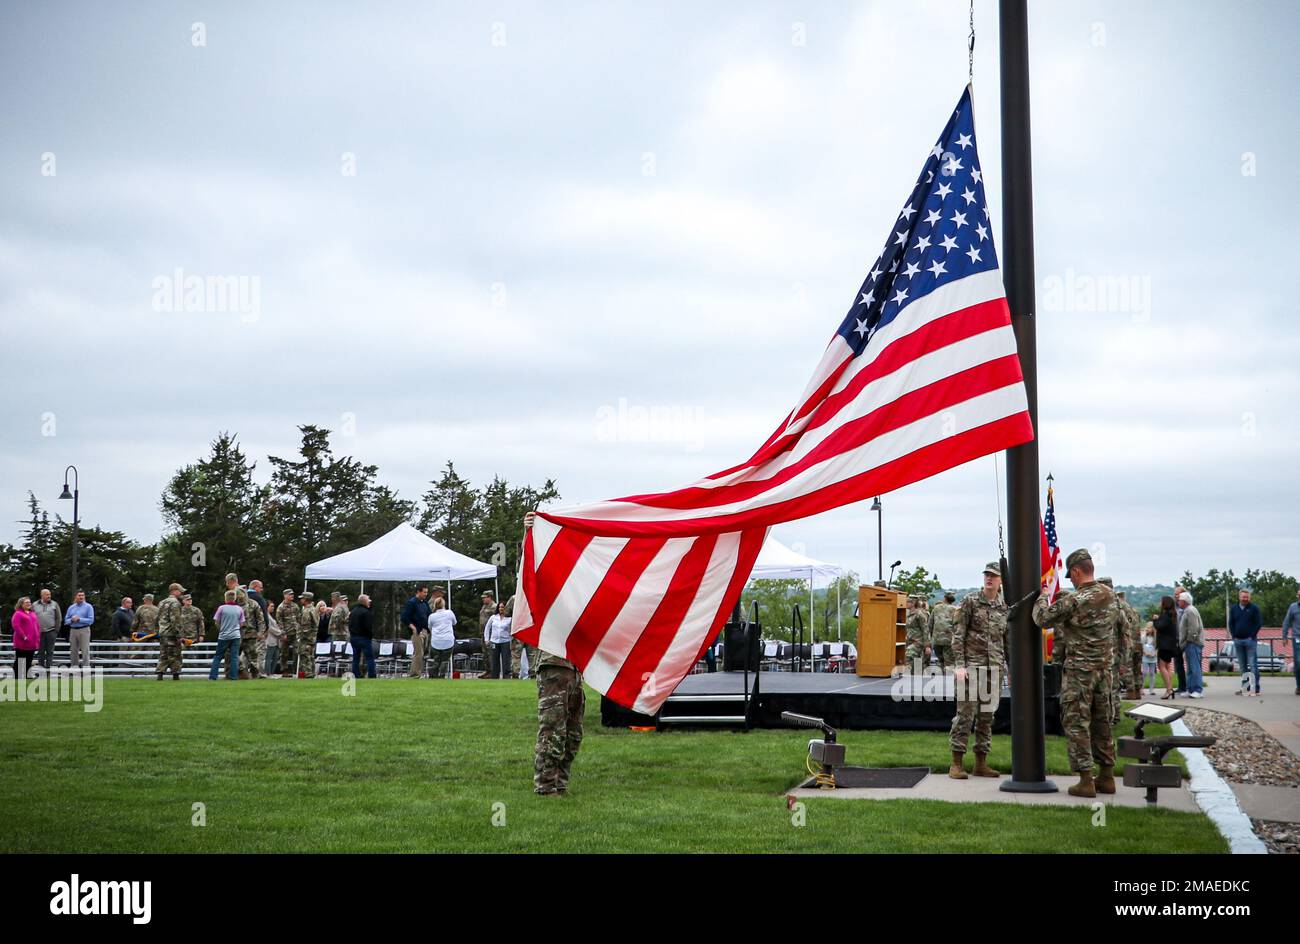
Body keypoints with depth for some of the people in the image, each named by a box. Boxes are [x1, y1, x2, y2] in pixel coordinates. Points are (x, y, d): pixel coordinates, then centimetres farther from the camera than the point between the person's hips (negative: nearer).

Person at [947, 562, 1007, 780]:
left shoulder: (1004, 608, 11)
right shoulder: (970, 602, -2)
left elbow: (1008, 641, 18)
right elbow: (958, 635, -5)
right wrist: (959, 664, -14)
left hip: (994, 668, 5)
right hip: (971, 665, -5)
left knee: (987, 716, 7)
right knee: (965, 713, -6)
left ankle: (981, 763, 14)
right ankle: (956, 763, -2)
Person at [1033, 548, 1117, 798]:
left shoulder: (1072, 600, -18)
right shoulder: (1109, 594, 2)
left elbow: (1042, 618, -7)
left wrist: (1042, 598, 10)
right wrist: (1062, 597, 17)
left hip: (1079, 670, -6)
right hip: (1105, 667, 7)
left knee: (1077, 723, 0)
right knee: (1102, 723, 14)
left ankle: (1085, 781, -3)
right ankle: (1106, 777, 19)